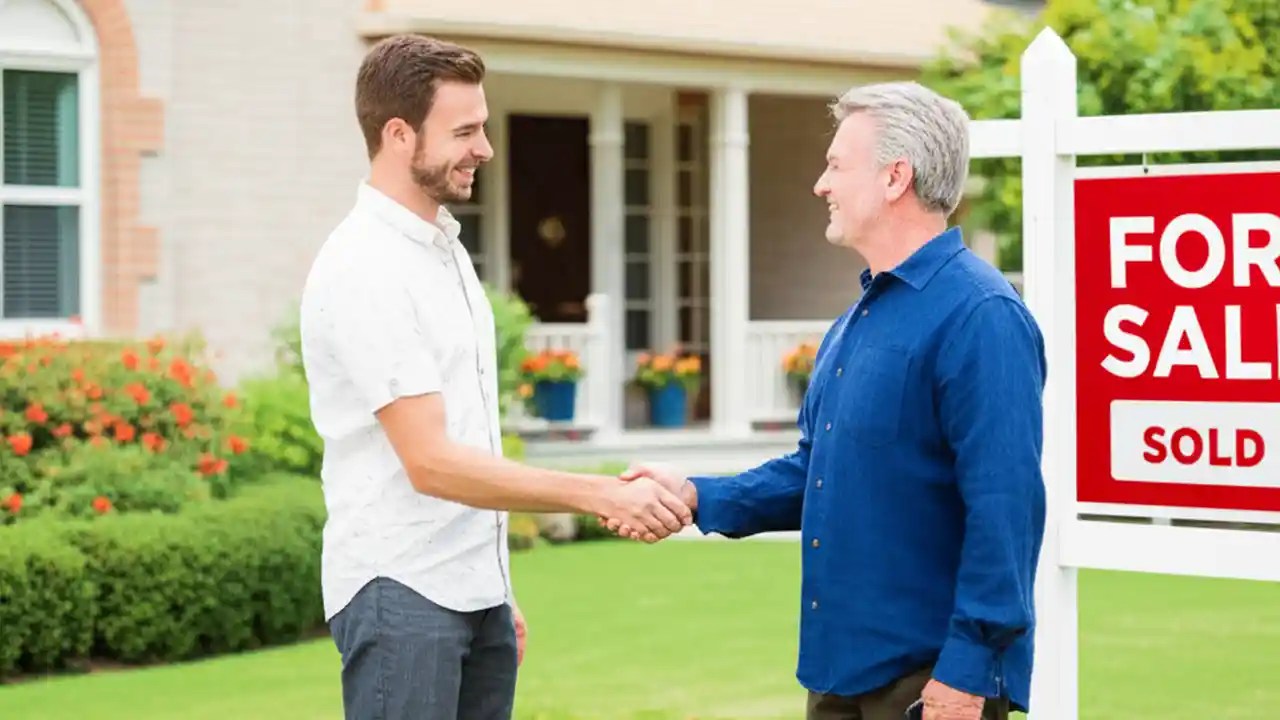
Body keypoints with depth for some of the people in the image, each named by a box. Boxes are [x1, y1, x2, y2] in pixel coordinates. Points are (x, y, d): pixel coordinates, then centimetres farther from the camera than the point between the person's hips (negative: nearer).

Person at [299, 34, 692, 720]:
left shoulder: (444, 248, 13)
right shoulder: (364, 268, -15)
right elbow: (431, 462, -21)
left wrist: (496, 589, 18)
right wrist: (602, 495, -24)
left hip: (473, 594, 8)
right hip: (401, 594, -8)